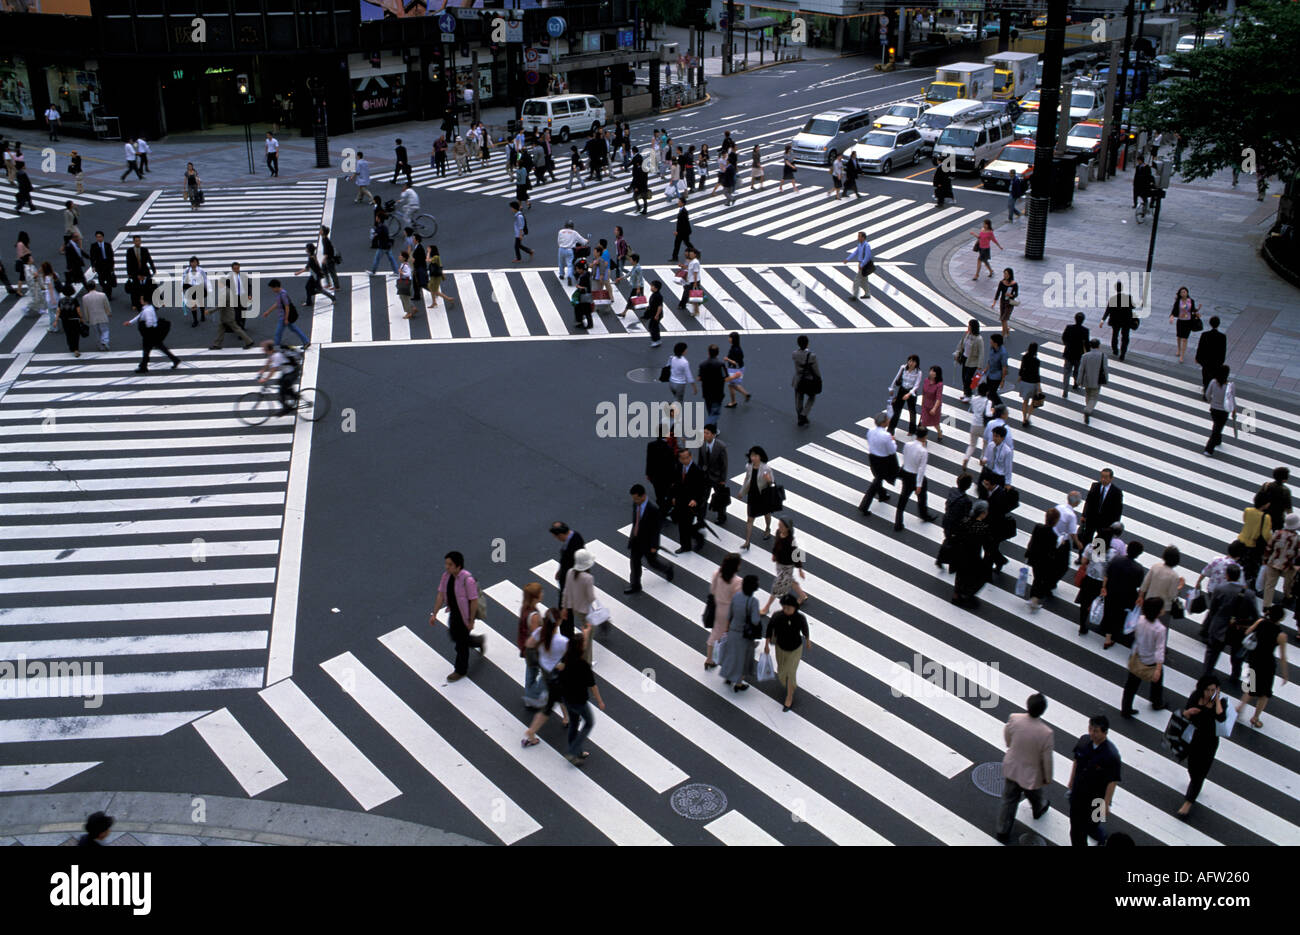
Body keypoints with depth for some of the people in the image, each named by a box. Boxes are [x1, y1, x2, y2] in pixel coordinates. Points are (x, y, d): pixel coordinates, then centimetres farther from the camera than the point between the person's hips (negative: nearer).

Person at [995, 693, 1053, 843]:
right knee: (1035, 796, 32)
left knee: (1009, 800, 20)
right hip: (1032, 774, -2)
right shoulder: (1045, 733, -34)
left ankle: (1002, 832, 31)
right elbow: (1047, 759, -20)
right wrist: (1048, 778, -2)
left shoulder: (1014, 719, -26)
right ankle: (1039, 810, 63)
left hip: (1012, 768, 2)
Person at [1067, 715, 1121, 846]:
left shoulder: (1111, 755, -29)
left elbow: (1112, 782, -20)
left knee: (1091, 826, 19)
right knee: (1076, 826, 17)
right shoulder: (1084, 740, -13)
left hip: (1096, 798, -4)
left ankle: (1102, 839, 51)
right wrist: (1071, 782, 14)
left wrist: (1106, 805, -15)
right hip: (1078, 792, 4)